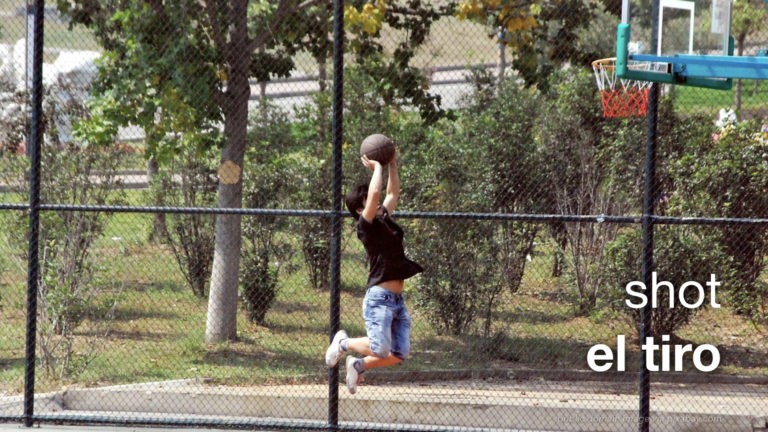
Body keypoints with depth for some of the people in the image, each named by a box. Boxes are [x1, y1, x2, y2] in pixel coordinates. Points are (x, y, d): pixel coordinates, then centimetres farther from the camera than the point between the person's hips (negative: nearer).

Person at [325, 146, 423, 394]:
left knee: (399, 355, 1)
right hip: (379, 297, -8)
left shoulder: (384, 220, 16)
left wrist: (393, 165, 21)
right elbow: (375, 193, -18)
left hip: (397, 299, 8)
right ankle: (343, 343, 14)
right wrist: (377, 167, -5)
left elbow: (393, 194, 28)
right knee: (380, 349, -15)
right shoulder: (366, 225, -6)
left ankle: (359, 365, 23)